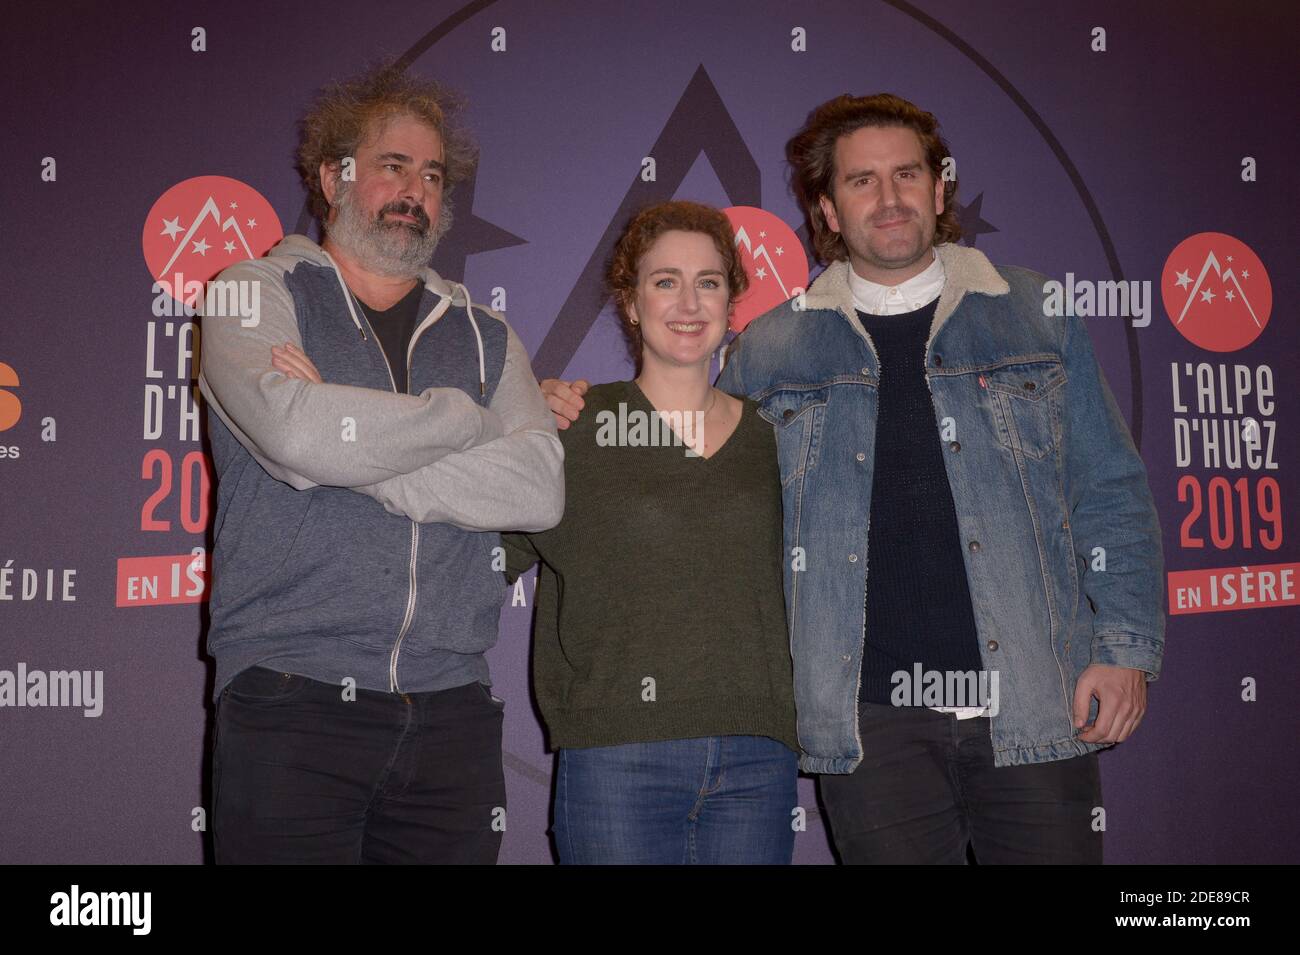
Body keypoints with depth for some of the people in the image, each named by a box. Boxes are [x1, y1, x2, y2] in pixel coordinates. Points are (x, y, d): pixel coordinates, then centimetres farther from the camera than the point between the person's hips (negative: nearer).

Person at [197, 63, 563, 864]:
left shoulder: (486, 336, 14)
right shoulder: (257, 295, 6)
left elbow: (540, 488, -3)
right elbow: (295, 431, -16)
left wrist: (351, 443, -10)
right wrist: (466, 417, -3)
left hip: (451, 709, 3)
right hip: (293, 702, -3)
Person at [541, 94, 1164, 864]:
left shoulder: (1037, 314, 8)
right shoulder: (770, 348, 7)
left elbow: (1109, 497, 8)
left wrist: (1126, 647, -1)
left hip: (1035, 706, 1)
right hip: (873, 720, 0)